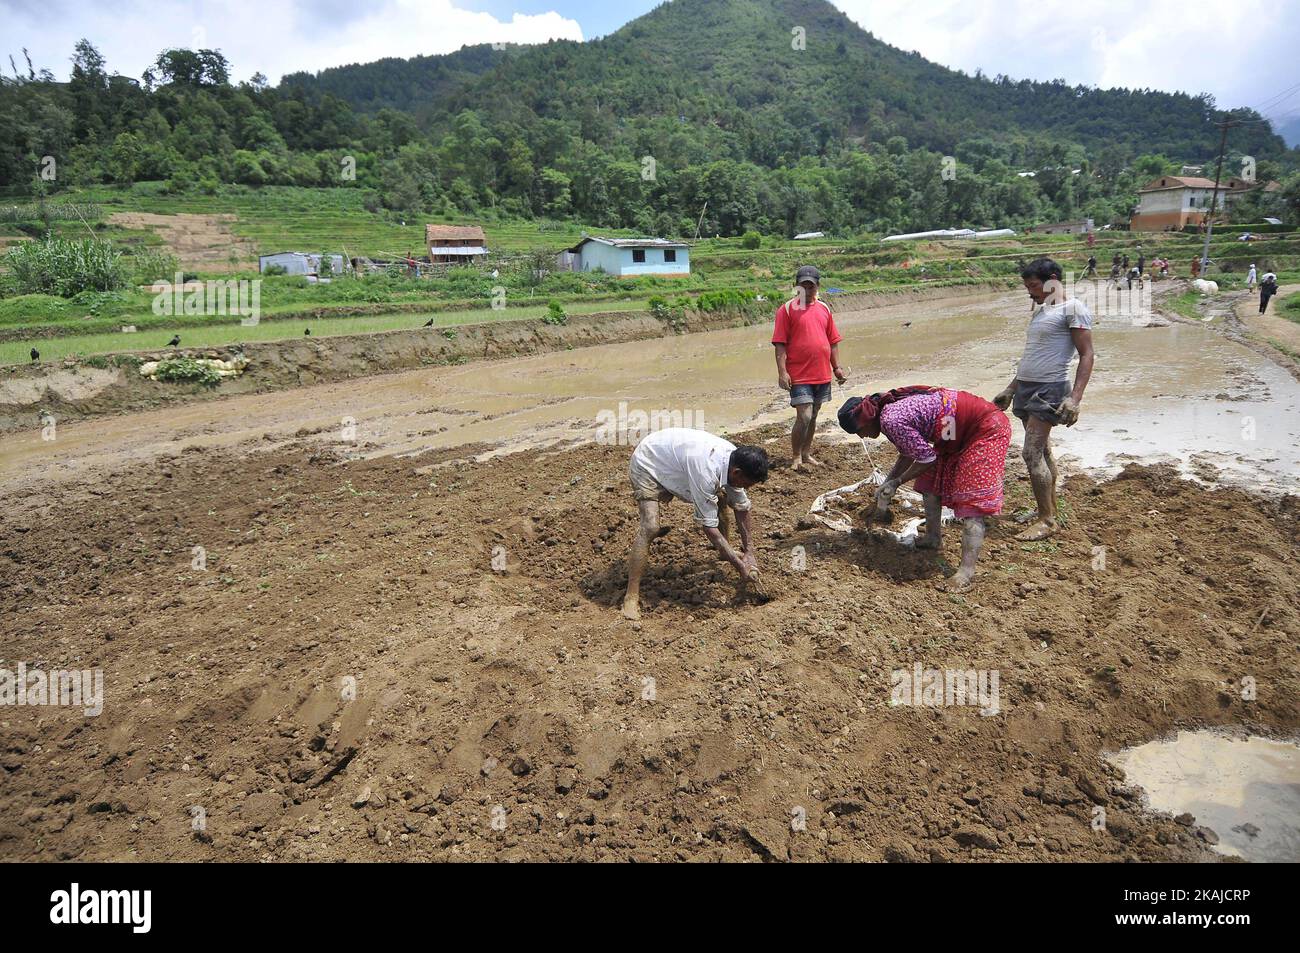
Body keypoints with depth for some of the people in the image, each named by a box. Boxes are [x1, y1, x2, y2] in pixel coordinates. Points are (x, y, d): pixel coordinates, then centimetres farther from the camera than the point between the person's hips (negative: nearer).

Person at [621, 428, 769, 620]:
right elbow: (709, 527, -33)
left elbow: (742, 509, -2)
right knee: (650, 527, -24)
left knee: (721, 498, 6)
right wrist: (740, 566, -27)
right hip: (648, 465, -8)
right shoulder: (706, 471, -40)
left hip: (674, 457, 8)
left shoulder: (735, 461, -16)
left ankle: (723, 552, 30)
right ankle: (631, 596, -21)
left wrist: (749, 552, -4)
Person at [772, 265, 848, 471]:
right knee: (804, 417, -10)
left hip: (822, 374, 6)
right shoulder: (787, 309, -5)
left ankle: (807, 454, 27)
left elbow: (833, 341, 16)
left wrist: (837, 367, 12)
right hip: (799, 375, -6)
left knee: (813, 416, 14)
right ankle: (796, 457, 5)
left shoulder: (824, 309, 11)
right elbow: (780, 344, -9)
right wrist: (782, 371, -16)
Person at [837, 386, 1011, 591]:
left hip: (986, 430, -10)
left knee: (971, 502, -13)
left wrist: (896, 482, -5)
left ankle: (966, 571, -14)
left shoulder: (891, 420, -25)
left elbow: (927, 458, -18)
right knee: (930, 483, 18)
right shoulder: (891, 408, 5)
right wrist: (887, 483, 16)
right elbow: (909, 453, 16)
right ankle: (932, 538, 32)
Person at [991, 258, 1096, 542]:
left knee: (1031, 453, -13)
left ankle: (1047, 521, -6)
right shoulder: (1040, 311, 19)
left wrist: (1075, 398, -21)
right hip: (1026, 389, 9)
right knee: (1042, 452, 12)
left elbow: (1087, 355, -12)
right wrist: (1010, 389, 26)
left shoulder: (1073, 309, -8)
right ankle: (1049, 509, 20)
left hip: (1049, 390, -8)